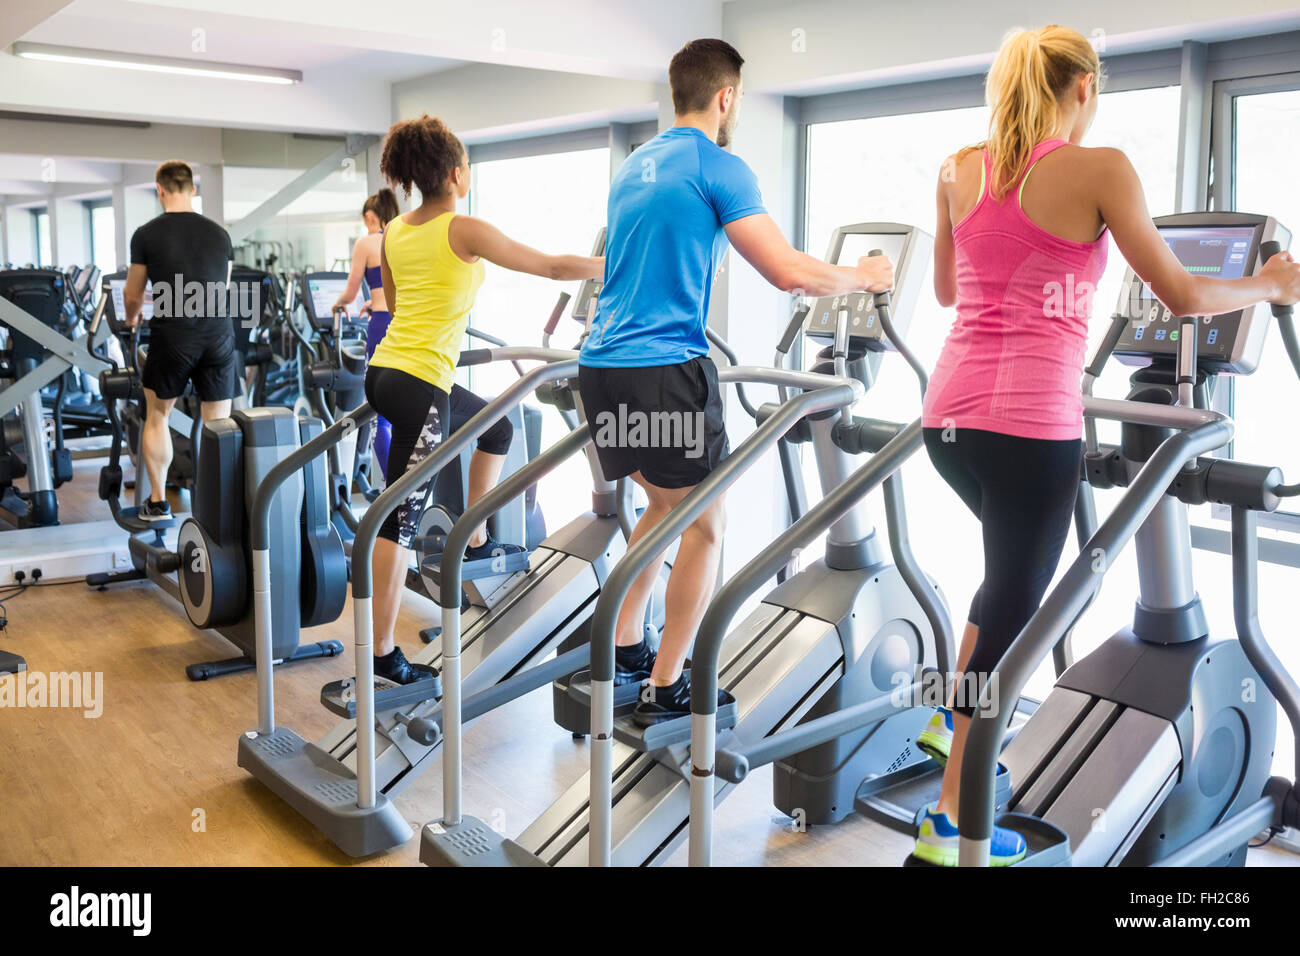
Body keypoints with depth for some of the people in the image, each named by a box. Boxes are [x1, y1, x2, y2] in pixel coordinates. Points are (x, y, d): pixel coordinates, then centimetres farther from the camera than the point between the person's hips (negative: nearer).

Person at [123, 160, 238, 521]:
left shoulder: (146, 234, 0)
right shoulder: (219, 234, 8)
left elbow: (133, 295, 11)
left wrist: (131, 320, 33)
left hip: (173, 337, -2)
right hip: (219, 335, 2)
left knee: (157, 415, 17)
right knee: (219, 424, 7)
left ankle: (158, 501, 21)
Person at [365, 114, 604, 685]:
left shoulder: (392, 234, 11)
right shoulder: (464, 231, -10)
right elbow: (551, 268, -5)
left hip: (384, 372, 8)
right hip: (419, 384, -8)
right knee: (402, 519, -4)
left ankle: (473, 537, 31)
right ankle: (382, 652, 2)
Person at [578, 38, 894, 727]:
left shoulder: (633, 168, 18)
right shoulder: (717, 169, -7)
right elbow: (789, 273, -12)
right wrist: (864, 277, 5)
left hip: (603, 365, 8)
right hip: (665, 368, -8)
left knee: (667, 506, 23)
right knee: (704, 526, 4)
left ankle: (622, 654, 25)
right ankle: (664, 690, 8)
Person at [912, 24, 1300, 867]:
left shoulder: (959, 170, 11)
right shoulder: (1100, 169, -4)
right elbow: (1181, 296, 0)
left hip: (950, 412, 6)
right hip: (1030, 423, -6)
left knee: (1012, 571, 31)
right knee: (1014, 605, 6)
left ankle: (955, 720, 34)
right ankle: (951, 824, 13)